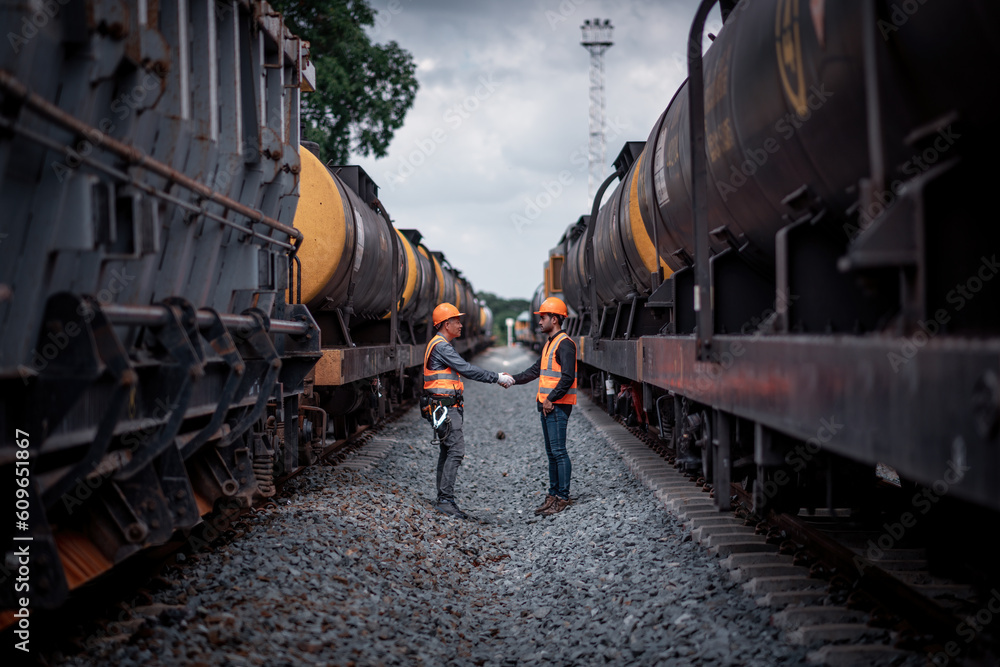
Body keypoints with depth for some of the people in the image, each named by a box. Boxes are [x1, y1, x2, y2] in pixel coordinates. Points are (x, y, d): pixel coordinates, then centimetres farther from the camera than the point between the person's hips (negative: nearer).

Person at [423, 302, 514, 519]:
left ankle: (443, 499, 14)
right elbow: (467, 370, -19)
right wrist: (497, 378, -13)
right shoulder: (441, 346, -14)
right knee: (456, 450, -14)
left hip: (447, 407, 11)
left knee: (447, 452, 11)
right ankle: (446, 499, -16)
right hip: (445, 407, -11)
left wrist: (497, 376, 16)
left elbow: (465, 370, 22)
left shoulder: (441, 345, 20)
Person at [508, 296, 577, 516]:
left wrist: (551, 399, -18)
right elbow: (536, 371, 23)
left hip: (558, 406, -10)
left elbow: (567, 378, -20)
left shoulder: (564, 344, -13)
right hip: (547, 405, 10)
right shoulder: (550, 343, 19)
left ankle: (563, 498, -6)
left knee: (558, 451, -9)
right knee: (551, 452, 11)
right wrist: (512, 379, 14)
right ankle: (553, 495, 16)